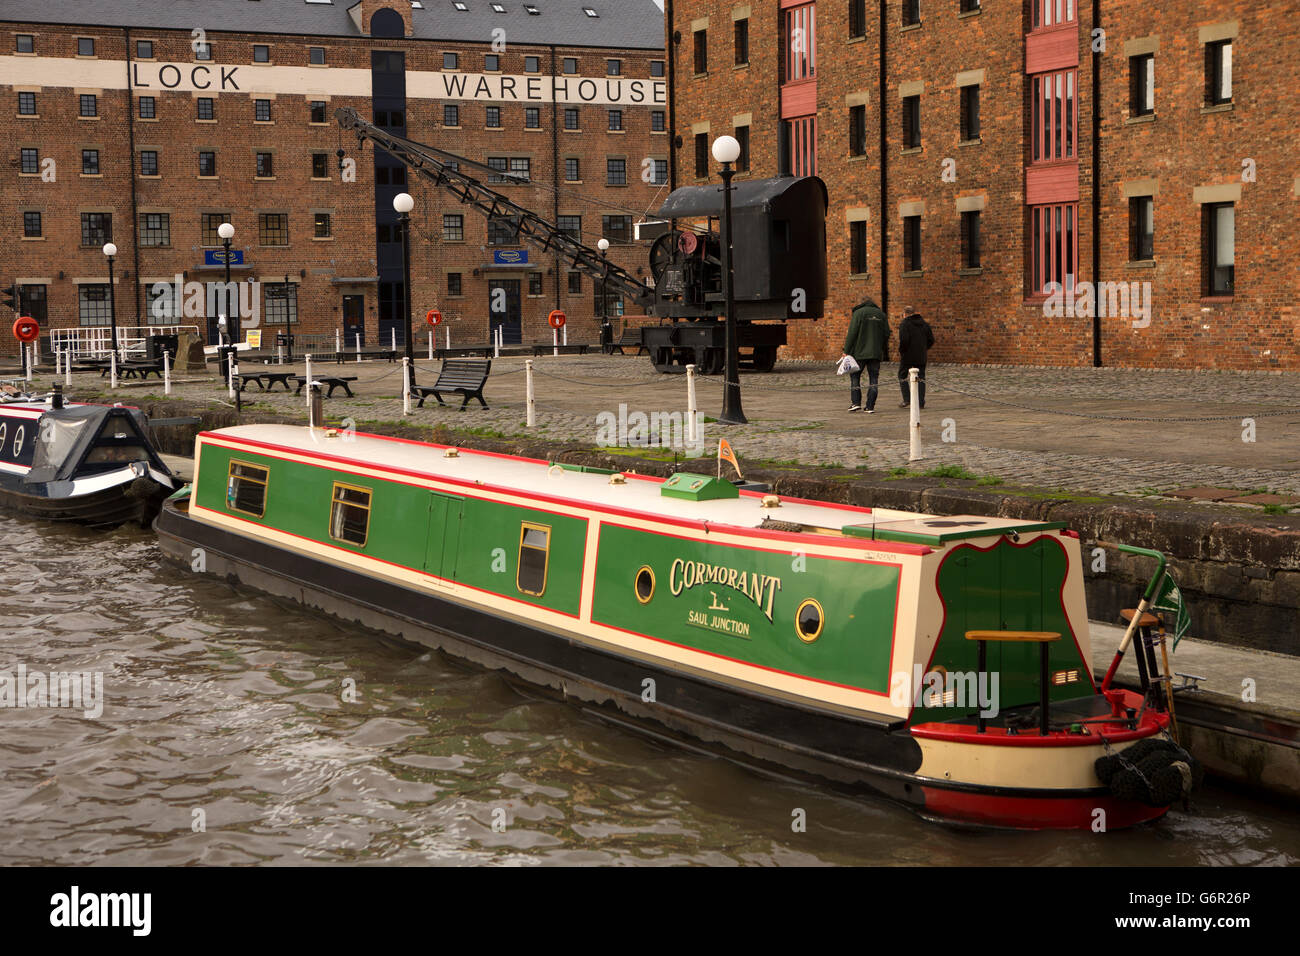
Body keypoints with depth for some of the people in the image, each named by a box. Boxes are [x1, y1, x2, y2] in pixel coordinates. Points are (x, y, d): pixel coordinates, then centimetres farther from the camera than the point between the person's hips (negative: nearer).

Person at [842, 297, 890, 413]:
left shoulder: (858, 313, -3)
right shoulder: (881, 314, 11)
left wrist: (846, 350, -9)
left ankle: (856, 402, 0)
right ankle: (870, 406, 0)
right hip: (876, 353, 3)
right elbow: (886, 335, 10)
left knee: (854, 376, 9)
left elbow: (852, 333, -11)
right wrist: (885, 354, 15)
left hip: (860, 352, -3)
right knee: (873, 379, 5)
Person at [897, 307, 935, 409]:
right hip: (921, 357, 5)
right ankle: (921, 402, 2)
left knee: (902, 375, 10)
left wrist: (900, 352, -6)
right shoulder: (924, 323, 10)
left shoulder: (904, 324, -8)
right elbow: (931, 340, 7)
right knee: (921, 377, 8)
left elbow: (903, 340, -20)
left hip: (907, 355, -4)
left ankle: (906, 399, 1)